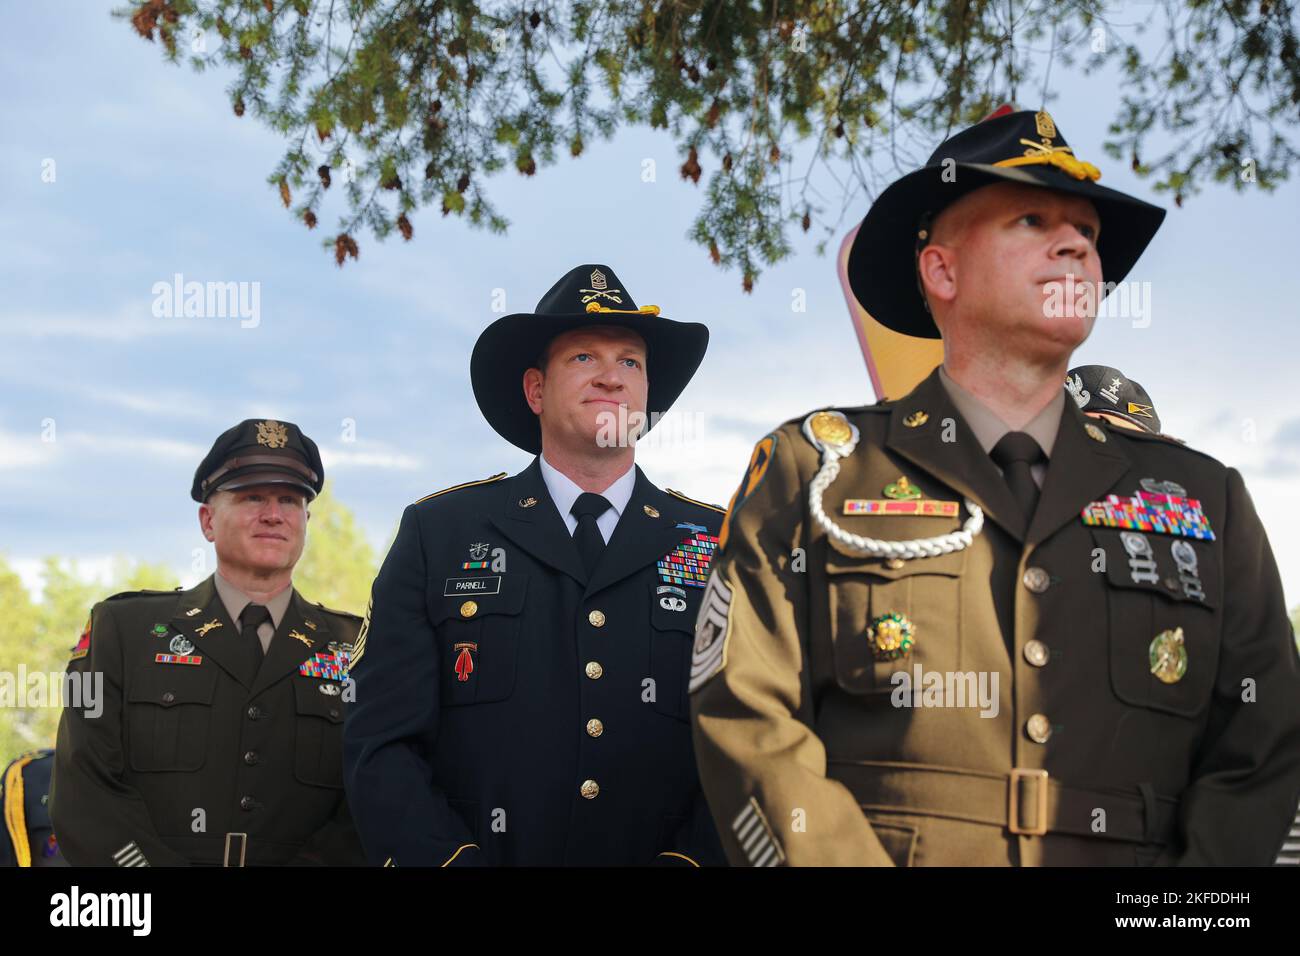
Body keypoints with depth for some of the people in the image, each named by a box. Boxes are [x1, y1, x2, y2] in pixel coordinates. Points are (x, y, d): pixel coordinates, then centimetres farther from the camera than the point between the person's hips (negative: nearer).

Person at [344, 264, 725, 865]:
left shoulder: (728, 549, 9)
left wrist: (684, 860, -11)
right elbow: (382, 748, 3)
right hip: (485, 850, -1)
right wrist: (455, 860, -12)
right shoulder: (436, 535, 8)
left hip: (664, 854, 1)